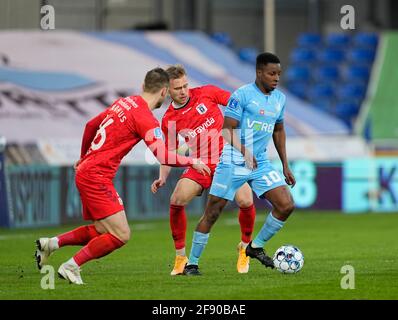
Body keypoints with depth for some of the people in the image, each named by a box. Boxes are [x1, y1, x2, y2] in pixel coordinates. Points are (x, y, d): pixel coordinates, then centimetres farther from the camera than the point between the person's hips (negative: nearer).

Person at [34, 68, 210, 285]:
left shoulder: (123, 103, 12)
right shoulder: (145, 119, -14)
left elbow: (90, 125, 25)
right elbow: (163, 156, -22)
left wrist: (84, 157, 39)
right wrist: (192, 162, -6)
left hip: (85, 171, 9)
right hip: (97, 176, -9)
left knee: (102, 232, 16)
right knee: (121, 235, -9)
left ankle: (50, 243, 14)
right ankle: (71, 267, -6)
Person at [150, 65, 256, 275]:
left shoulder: (206, 93, -5)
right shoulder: (169, 120, -1)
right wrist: (162, 178, -8)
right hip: (200, 163, 1)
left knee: (245, 201, -20)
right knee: (177, 201, -17)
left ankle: (244, 248, 8)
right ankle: (180, 256, 0)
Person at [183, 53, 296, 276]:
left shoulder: (280, 98, 10)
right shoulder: (242, 95, -11)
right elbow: (228, 129, -14)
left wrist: (285, 165, 19)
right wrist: (244, 152, -30)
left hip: (261, 164, 6)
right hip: (233, 163, -6)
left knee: (286, 206, -7)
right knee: (213, 212, -2)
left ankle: (256, 247, 12)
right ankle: (192, 263, 8)